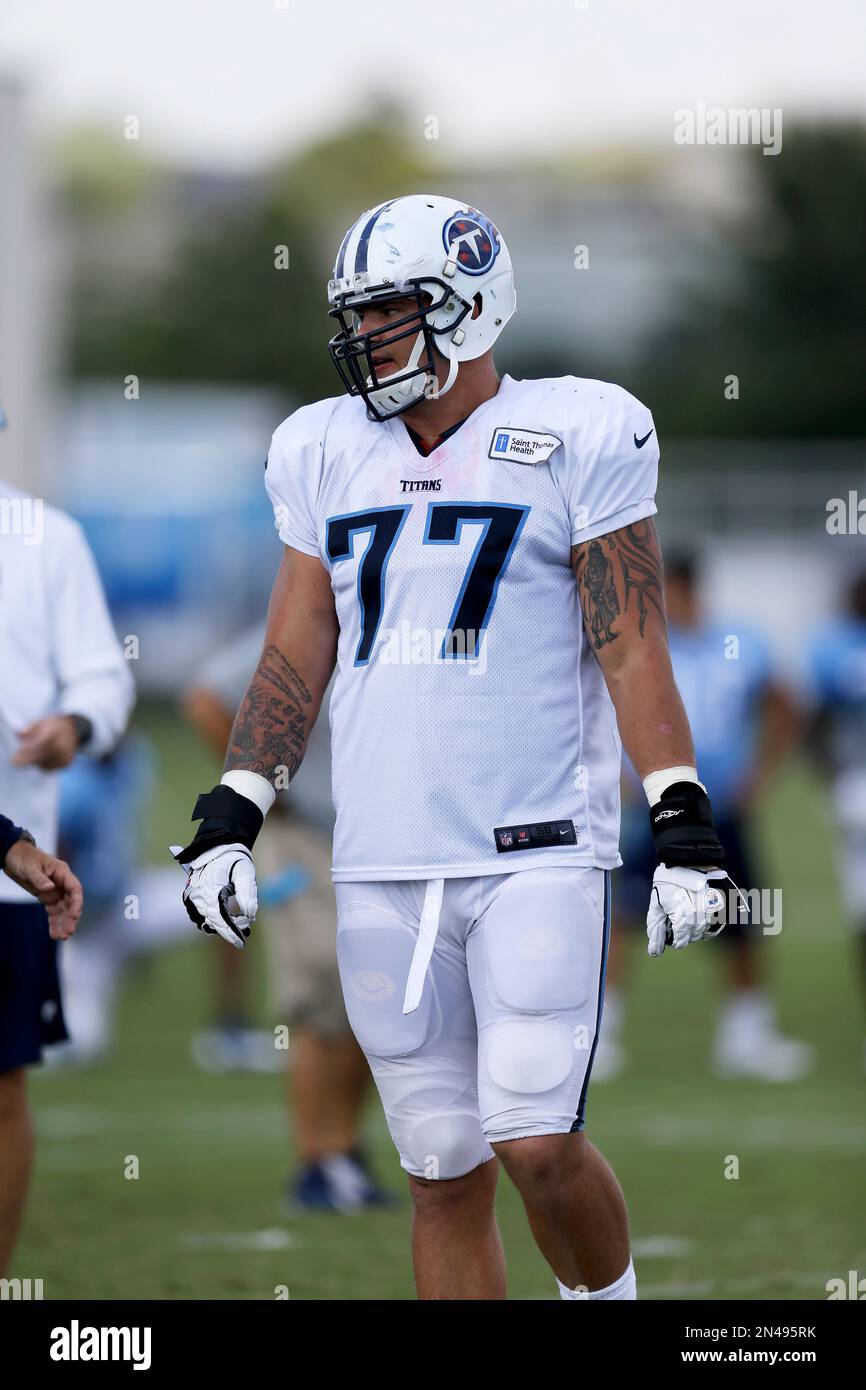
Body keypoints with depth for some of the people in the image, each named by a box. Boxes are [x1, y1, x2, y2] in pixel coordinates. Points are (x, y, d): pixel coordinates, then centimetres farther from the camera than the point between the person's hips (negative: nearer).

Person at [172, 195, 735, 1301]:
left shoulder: (578, 436, -2)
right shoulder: (326, 453, 12)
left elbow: (632, 649, -3)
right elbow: (295, 657, 16)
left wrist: (684, 825, -9)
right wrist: (229, 818, 8)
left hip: (539, 853, -4)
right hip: (383, 870, 5)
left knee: (536, 1145, -14)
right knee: (445, 1175, 6)